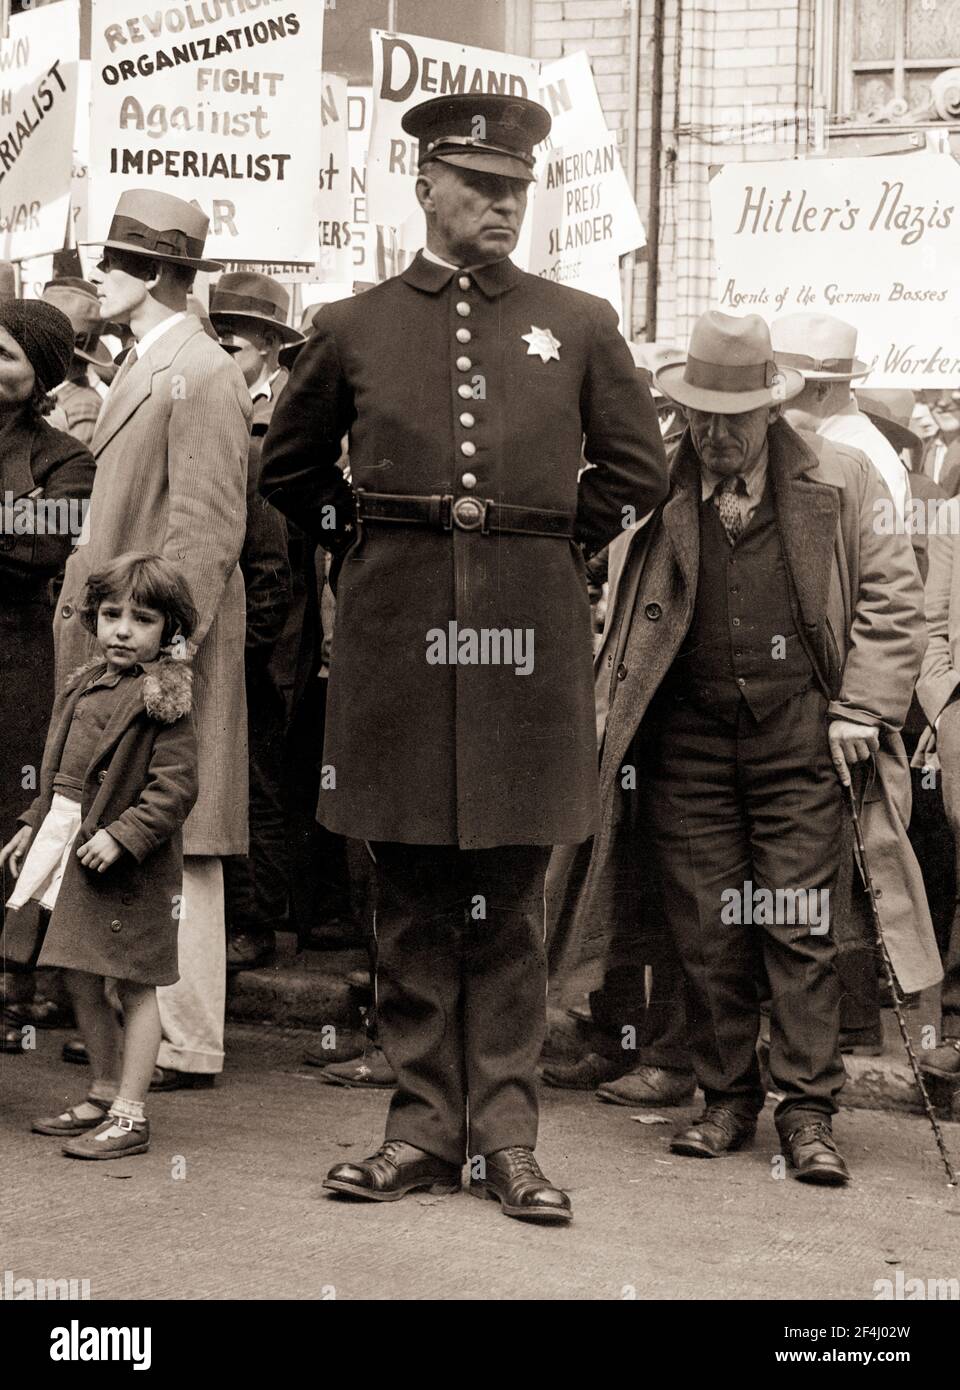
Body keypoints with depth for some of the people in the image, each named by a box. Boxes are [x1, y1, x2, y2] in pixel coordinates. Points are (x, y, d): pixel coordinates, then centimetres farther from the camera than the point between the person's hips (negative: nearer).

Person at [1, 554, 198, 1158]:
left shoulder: (163, 701, -12)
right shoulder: (86, 687, 12)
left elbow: (175, 787, -18)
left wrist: (122, 835, -24)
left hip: (128, 864, -8)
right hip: (71, 848, 8)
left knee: (135, 986, -1)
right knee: (82, 982, 15)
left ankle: (130, 1115, 4)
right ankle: (105, 1096, 30)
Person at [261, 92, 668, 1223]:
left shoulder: (578, 324, 8)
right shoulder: (354, 327, 7)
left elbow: (638, 466, 16)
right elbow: (289, 465, 19)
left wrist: (555, 542, 9)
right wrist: (369, 543, 11)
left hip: (529, 631, 0)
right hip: (395, 627, 0)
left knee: (511, 899, 4)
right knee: (411, 896, 5)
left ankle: (506, 1135, 9)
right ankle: (424, 1125, 13)